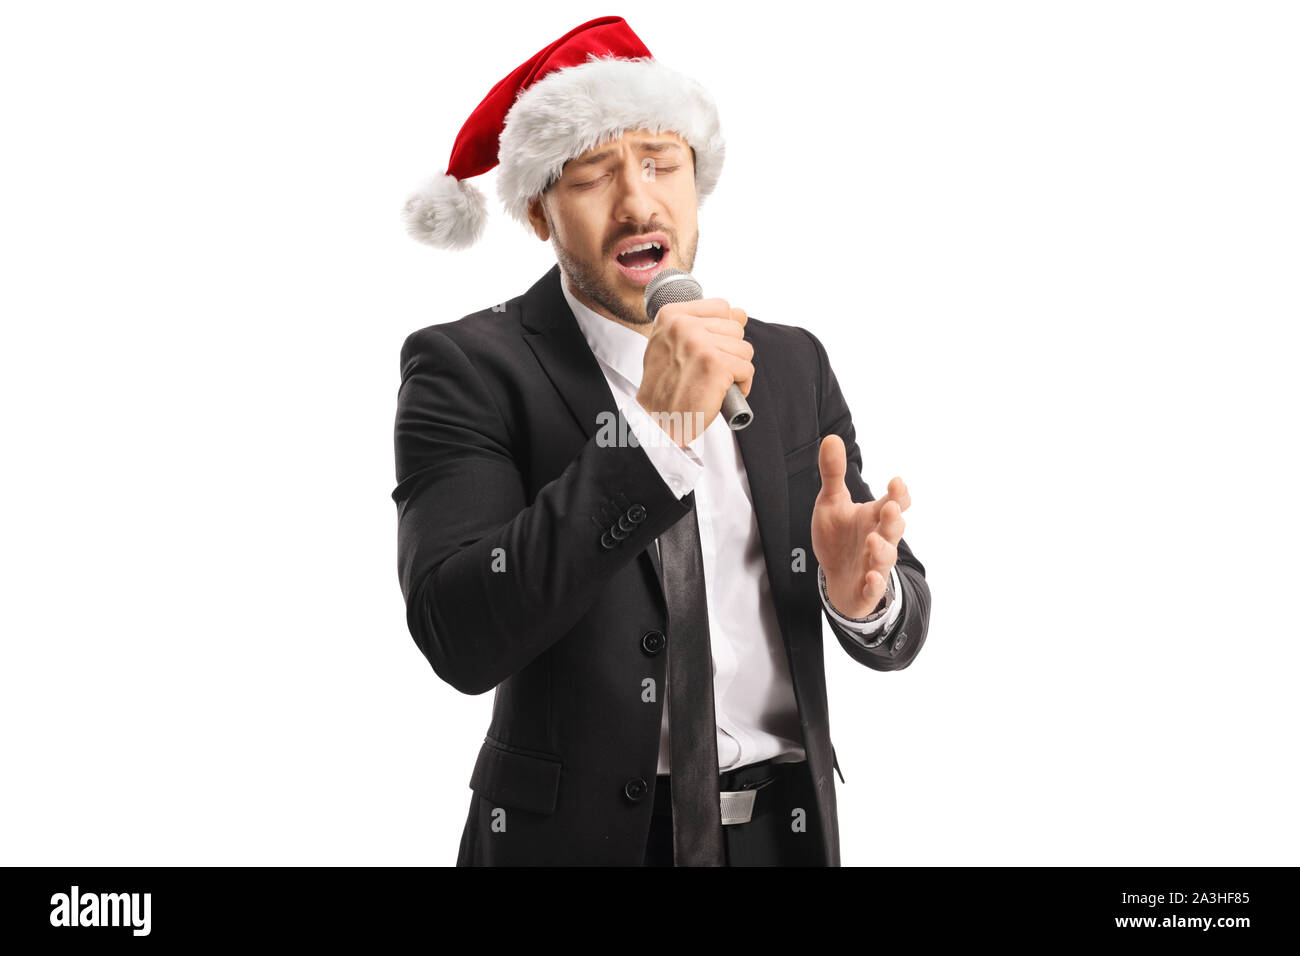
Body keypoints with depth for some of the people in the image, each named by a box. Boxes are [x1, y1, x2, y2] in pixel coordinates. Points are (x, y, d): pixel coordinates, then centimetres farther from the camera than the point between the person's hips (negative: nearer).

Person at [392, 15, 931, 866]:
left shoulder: (794, 363, 2)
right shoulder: (468, 368, -10)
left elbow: (898, 631, 1)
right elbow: (459, 638, -24)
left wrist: (865, 591, -21)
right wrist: (650, 432, -29)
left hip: (787, 828, 4)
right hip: (579, 834, -4)